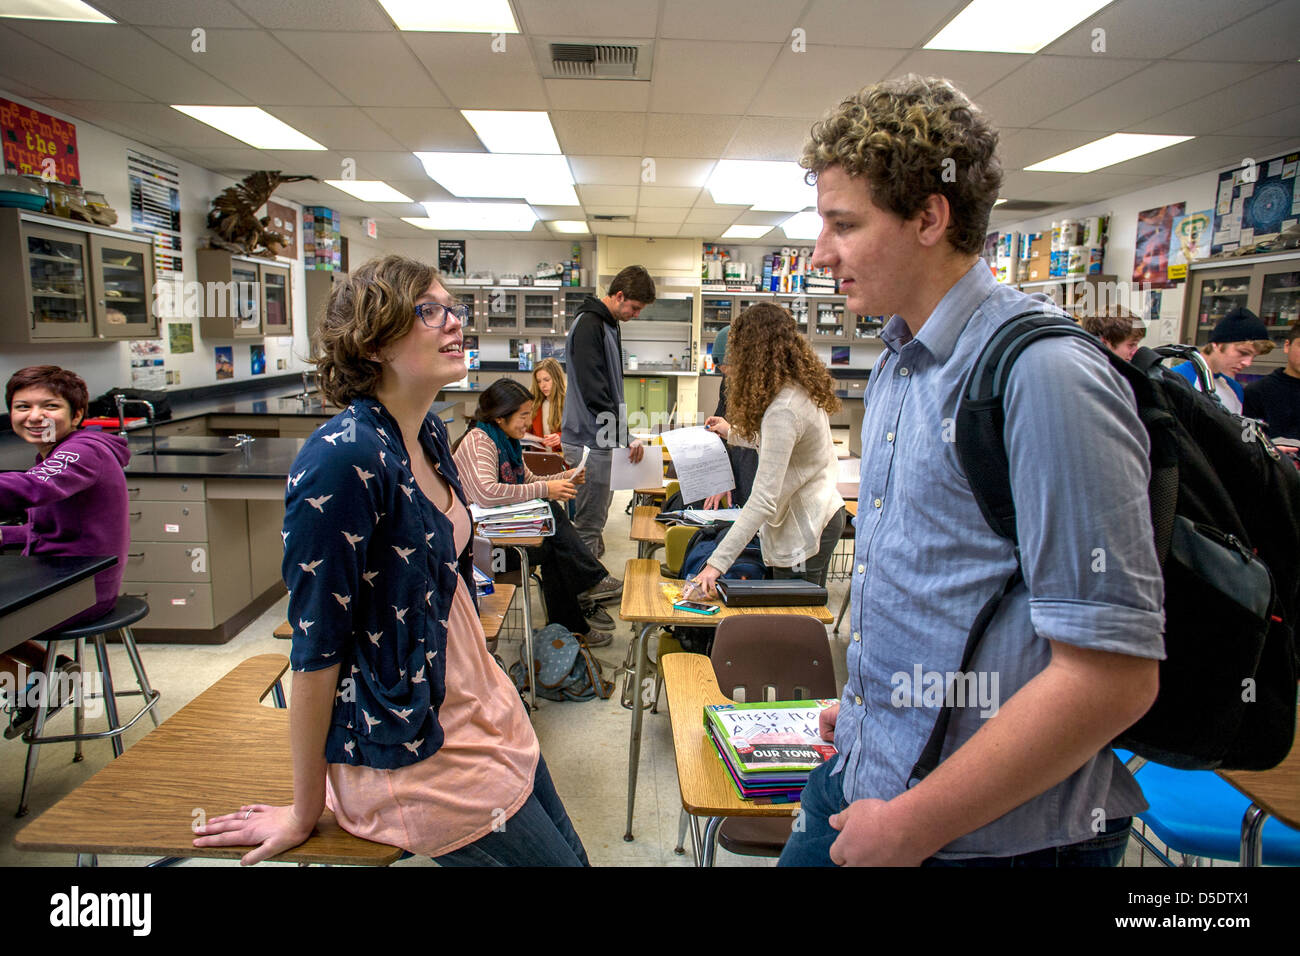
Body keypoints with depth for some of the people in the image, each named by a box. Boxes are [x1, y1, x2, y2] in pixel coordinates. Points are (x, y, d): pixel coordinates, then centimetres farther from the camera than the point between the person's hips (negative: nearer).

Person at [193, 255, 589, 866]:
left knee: (571, 852, 19)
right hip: (414, 752, -8)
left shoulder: (430, 432, 1)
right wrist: (304, 814, -10)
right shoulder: (342, 460, -25)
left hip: (481, 705, 8)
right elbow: (317, 650, -20)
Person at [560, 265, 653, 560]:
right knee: (588, 524, -1)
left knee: (596, 519, 19)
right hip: (589, 440, -10)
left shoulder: (608, 324, 15)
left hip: (601, 438, 10)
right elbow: (593, 391, -24)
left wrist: (623, 433, 17)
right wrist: (625, 436, -22)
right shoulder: (588, 326, -17)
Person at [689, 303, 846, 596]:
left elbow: (764, 501, -33)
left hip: (803, 531, -9)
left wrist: (718, 563, -33)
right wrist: (733, 432, 31)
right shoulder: (804, 387, 1)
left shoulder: (783, 410, -29)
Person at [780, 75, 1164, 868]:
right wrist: (865, 705, 14)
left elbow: (1114, 673, -24)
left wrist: (912, 825, -19)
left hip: (994, 835, -7)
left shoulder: (1044, 375, -21)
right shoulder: (897, 365, 5)